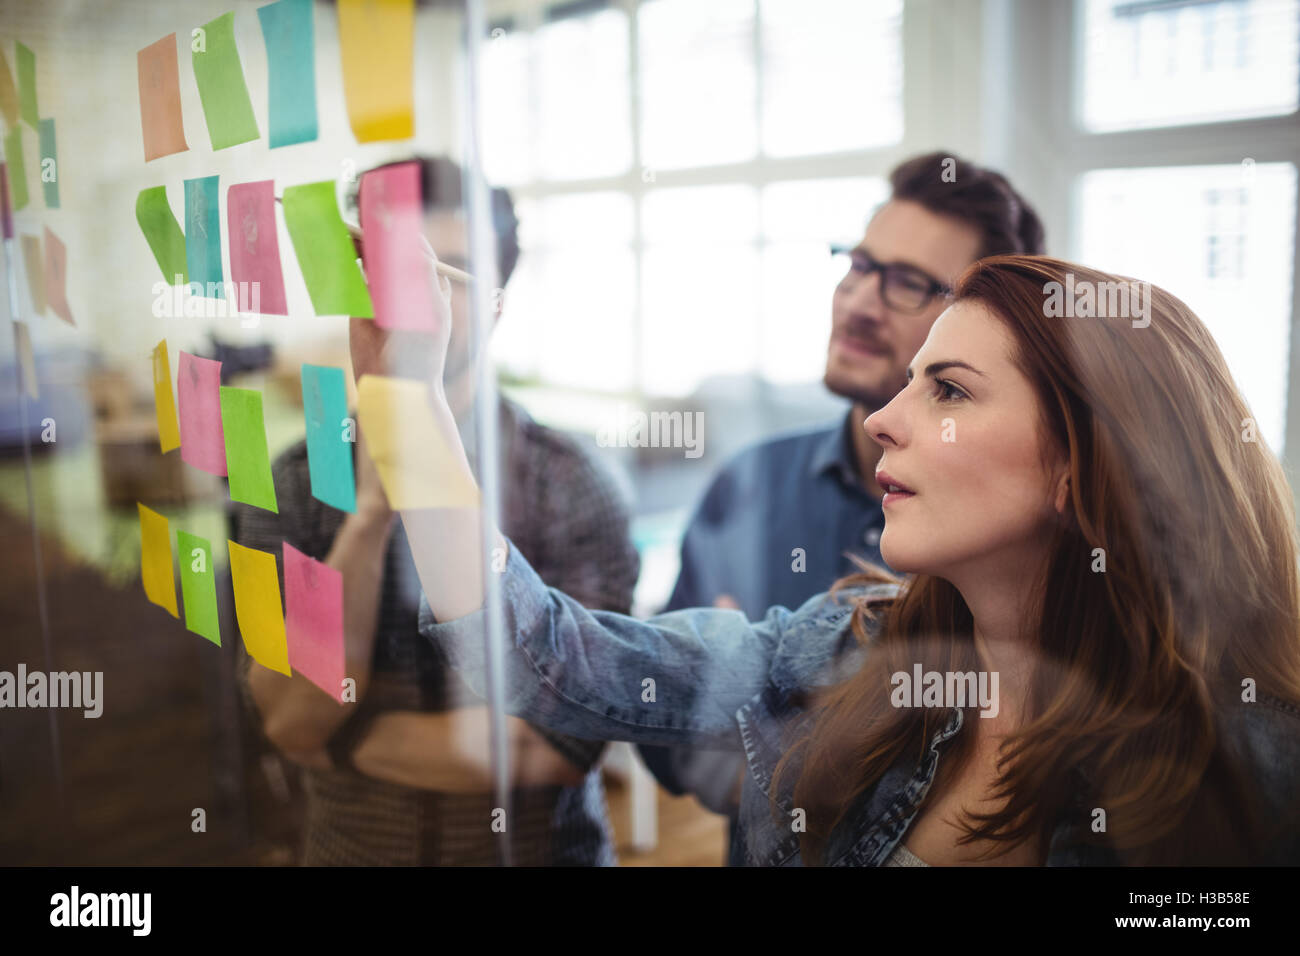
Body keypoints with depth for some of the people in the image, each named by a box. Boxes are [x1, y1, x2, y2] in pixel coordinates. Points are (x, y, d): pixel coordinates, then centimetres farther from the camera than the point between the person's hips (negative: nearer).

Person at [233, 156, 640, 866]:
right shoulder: (294, 485, -10)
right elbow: (288, 715, -17)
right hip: (348, 848, 2)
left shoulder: (571, 486, -18)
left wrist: (340, 738, -16)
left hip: (538, 847, -2)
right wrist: (370, 511, -28)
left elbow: (560, 742, -22)